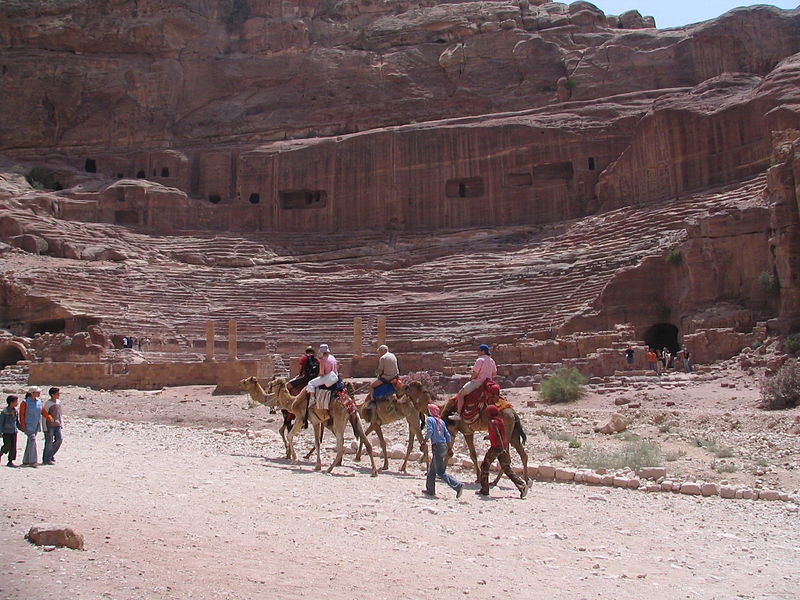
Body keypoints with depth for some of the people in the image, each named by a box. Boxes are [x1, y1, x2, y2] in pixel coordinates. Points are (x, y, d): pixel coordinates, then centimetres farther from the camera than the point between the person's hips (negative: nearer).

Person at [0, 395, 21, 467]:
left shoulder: (15, 410, 7)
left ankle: (10, 461, 6)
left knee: (13, 447, 1)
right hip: (6, 431, -5)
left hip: (14, 431, 6)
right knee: (7, 446, -5)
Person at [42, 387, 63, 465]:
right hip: (49, 425, -6)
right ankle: (46, 460, 6)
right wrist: (45, 428, -13)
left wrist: (61, 424, 17)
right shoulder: (47, 403, -10)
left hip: (57, 425, 7)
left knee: (59, 439, -1)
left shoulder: (59, 402, 11)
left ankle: (51, 454, 18)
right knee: (49, 442, -3)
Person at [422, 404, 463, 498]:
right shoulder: (441, 421, 15)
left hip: (437, 446, -8)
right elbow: (447, 434, 12)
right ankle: (430, 490, 26)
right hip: (444, 446, 8)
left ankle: (458, 485, -17)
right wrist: (448, 445, 21)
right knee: (431, 469, 19)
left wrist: (425, 438, 2)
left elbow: (429, 431, -17)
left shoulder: (429, 419, -4)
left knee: (440, 472, -7)